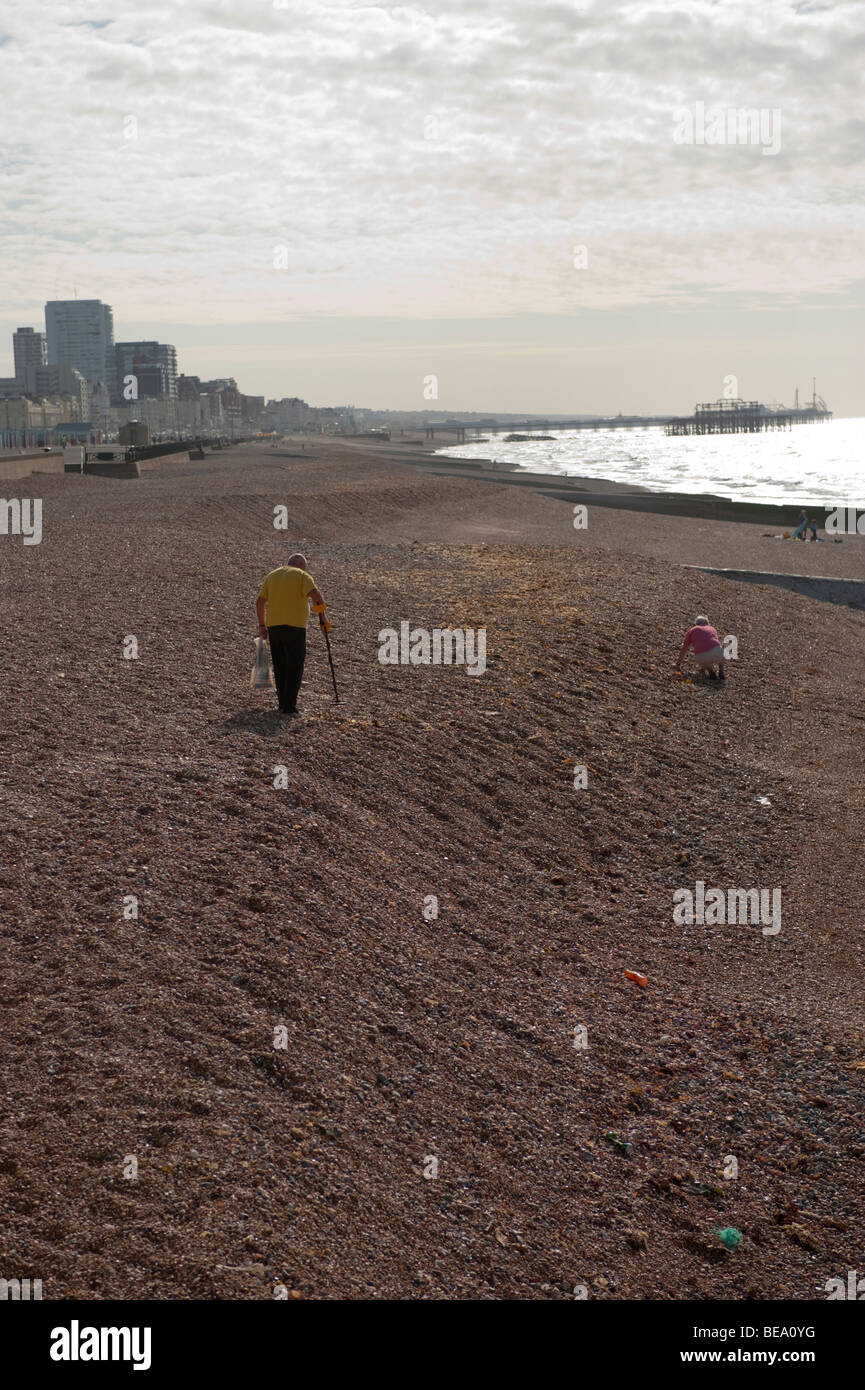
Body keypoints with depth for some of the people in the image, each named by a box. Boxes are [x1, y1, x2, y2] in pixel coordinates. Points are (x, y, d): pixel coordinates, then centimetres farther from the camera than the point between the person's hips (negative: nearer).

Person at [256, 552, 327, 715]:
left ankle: (283, 703, 17)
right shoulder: (302, 576, -1)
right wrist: (322, 615, -4)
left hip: (274, 626, 5)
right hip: (294, 627, -5)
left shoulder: (272, 575, 15)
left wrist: (262, 625, 18)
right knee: (294, 667, -1)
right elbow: (316, 595, -16)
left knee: (280, 667, 14)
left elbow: (259, 601, 13)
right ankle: (289, 706, -8)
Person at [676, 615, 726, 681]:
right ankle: (721, 672, 17)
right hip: (716, 651, 1)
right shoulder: (712, 628, 32)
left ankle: (710, 670, 8)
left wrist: (678, 664, 48)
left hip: (701, 658, -1)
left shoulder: (692, 630, 24)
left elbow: (683, 650, 30)